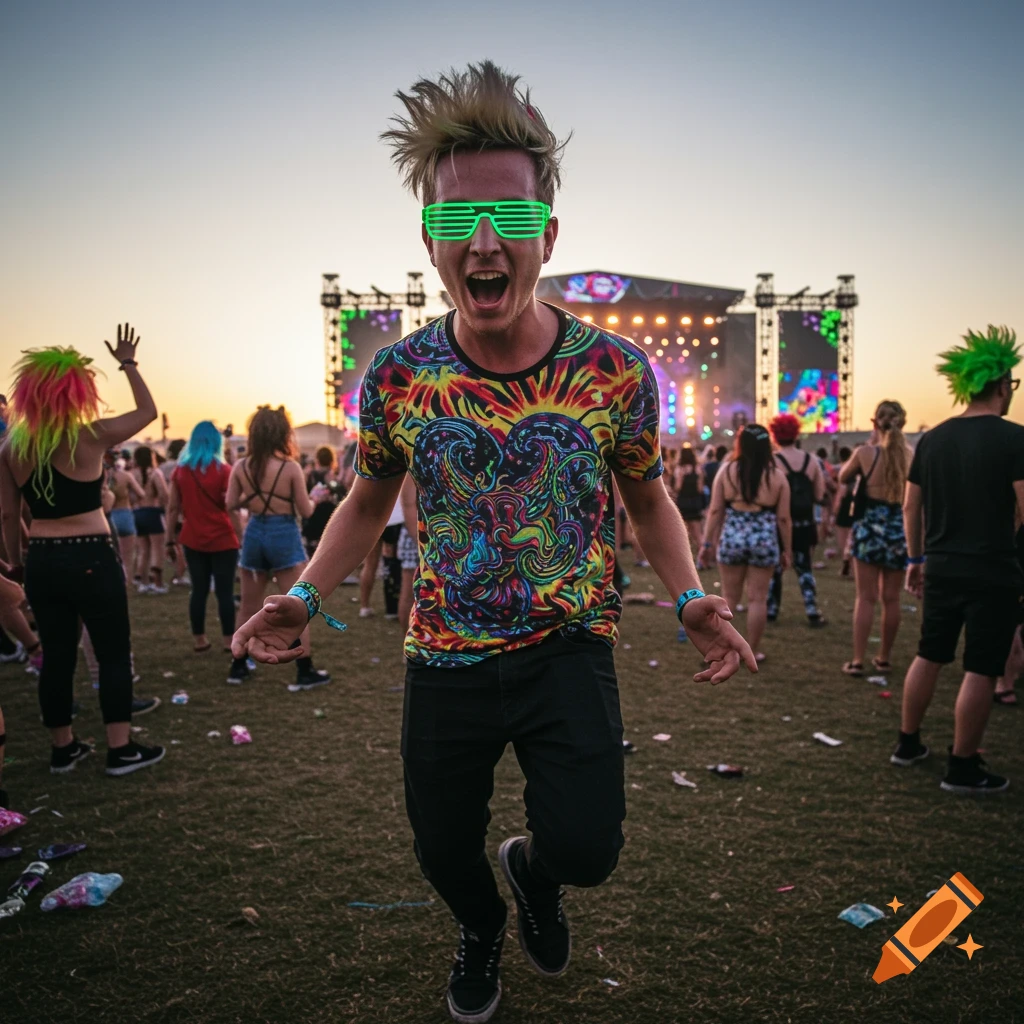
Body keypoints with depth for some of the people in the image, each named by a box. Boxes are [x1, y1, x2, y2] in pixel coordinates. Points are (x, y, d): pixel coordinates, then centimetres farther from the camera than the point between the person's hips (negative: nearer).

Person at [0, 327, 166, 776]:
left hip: (40, 561, 5)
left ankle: (63, 748, 24)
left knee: (56, 653, 14)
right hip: (90, 558, -5)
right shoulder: (89, 437, -11)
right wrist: (127, 363, 12)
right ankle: (121, 749, 9)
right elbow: (147, 410, 3)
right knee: (114, 652, 5)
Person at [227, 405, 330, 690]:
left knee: (250, 607, 17)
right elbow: (306, 511, -9)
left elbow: (231, 504, 4)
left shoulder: (240, 467, -1)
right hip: (284, 535, -4)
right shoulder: (290, 467, -12)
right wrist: (311, 499, 12)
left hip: (254, 534, 4)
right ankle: (305, 672, 3)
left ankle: (238, 667, 27)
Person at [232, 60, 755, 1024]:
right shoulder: (397, 374, -10)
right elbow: (368, 501, 5)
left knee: (586, 846, -11)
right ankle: (481, 929, 55)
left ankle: (532, 870, 31)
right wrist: (303, 595, -9)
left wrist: (691, 597, -13)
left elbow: (647, 495, 3)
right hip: (445, 656, 2)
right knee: (442, 850, 15)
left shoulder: (614, 368, -12)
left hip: (570, 648, -1)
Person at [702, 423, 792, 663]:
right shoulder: (777, 475, -1)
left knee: (730, 597, 13)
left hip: (732, 539, 1)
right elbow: (783, 518, 1)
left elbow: (715, 510, -1)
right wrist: (787, 550, 9)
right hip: (764, 541, 0)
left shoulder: (727, 470, -1)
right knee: (757, 599, 7)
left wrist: (707, 541, 6)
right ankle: (751, 651, 14)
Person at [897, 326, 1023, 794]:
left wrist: (916, 557, 16)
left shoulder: (932, 439, 4)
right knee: (981, 671, 4)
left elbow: (910, 505, 9)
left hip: (941, 567, 5)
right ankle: (963, 768, 13)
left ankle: (908, 744, 28)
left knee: (928, 656, 18)